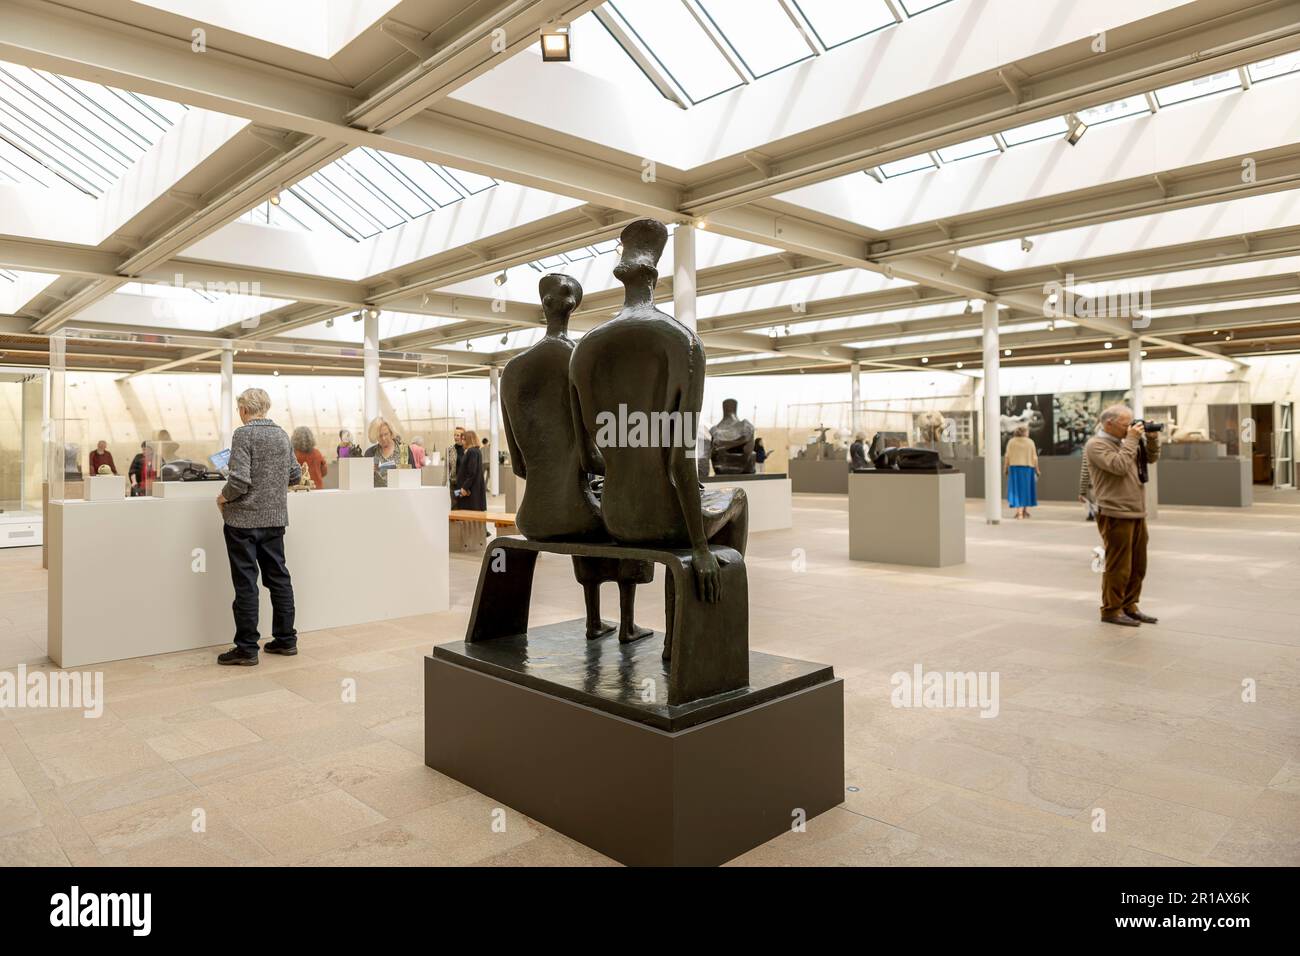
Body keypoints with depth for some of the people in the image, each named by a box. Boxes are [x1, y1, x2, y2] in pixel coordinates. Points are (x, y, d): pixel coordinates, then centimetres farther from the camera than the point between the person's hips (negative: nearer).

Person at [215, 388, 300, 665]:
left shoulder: (243, 434, -12)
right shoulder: (282, 434, 8)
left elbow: (240, 480, -20)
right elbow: (295, 475, 12)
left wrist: (223, 497, -2)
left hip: (244, 518, -6)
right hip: (275, 517, 6)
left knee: (245, 582, 0)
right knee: (278, 577, 13)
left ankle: (246, 648, 5)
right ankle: (286, 639, 20)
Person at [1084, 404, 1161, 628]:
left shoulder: (1123, 441, 16)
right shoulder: (1096, 445, -9)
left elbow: (1151, 458, 23)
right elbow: (1119, 466, -22)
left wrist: (1152, 438, 7)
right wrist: (1132, 439, -14)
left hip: (1137, 514, 9)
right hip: (1116, 515, -9)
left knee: (1138, 566, 13)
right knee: (1118, 567, -3)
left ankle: (1129, 607, 24)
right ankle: (1111, 610, 7)